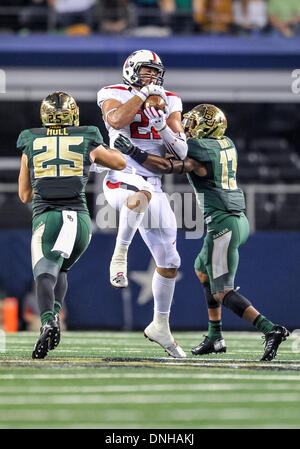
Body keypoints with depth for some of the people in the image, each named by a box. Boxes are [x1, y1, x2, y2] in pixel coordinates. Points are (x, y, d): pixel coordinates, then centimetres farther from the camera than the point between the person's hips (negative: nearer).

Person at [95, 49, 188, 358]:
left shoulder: (169, 104, 15)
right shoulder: (115, 96, 3)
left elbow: (181, 152, 6)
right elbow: (116, 121, -21)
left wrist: (163, 127, -10)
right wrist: (142, 94, -16)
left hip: (154, 187, 6)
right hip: (122, 180, -6)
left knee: (168, 262, 8)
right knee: (141, 194, -45)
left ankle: (160, 325, 23)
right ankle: (120, 256, -34)